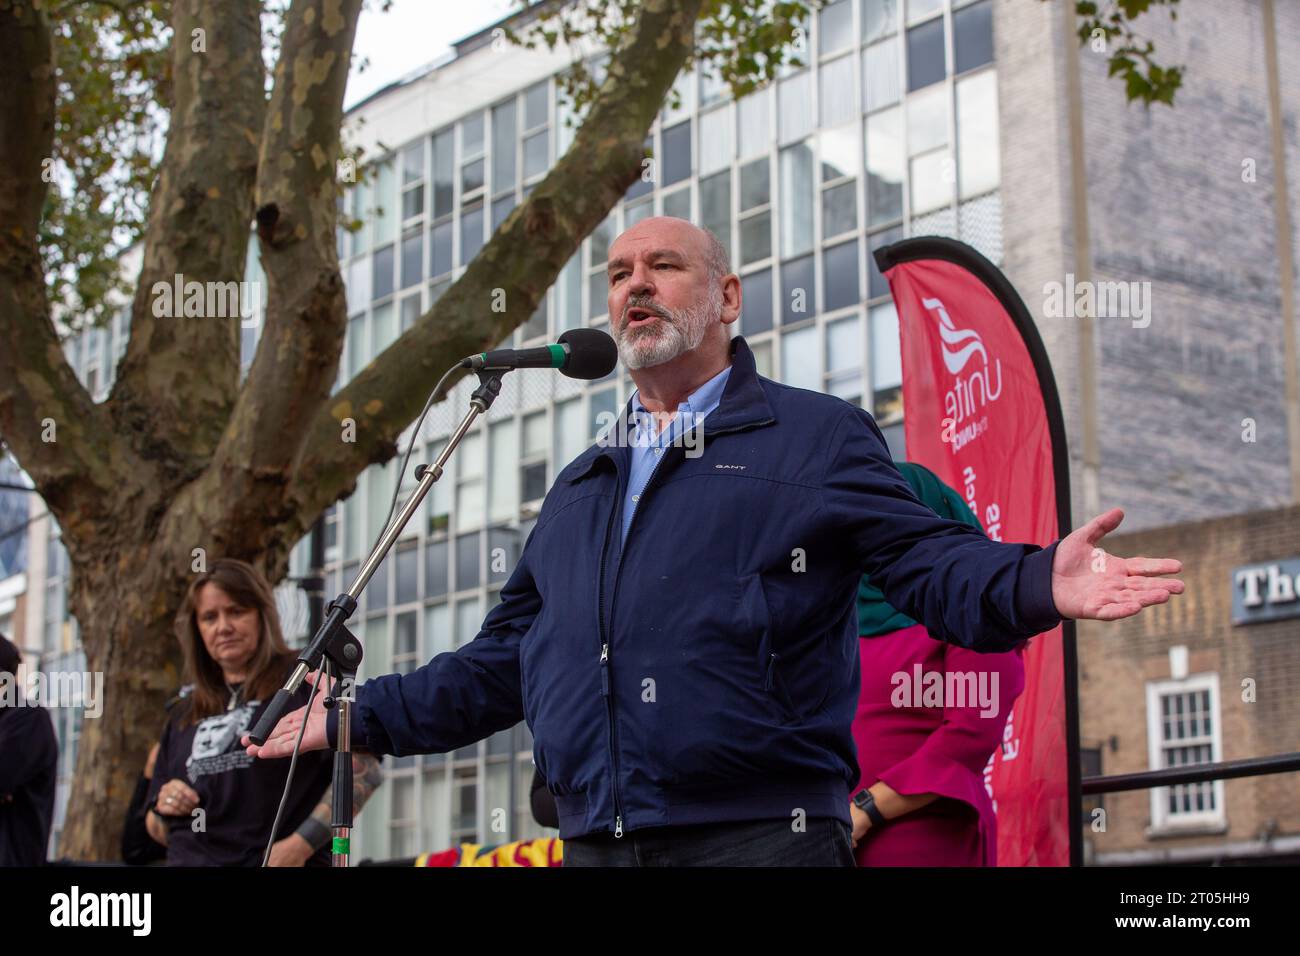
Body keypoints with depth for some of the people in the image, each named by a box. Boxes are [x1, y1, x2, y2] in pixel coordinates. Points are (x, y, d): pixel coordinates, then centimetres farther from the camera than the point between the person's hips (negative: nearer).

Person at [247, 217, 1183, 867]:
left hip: (761, 833, -5)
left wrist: (1038, 583, -26)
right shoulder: (579, 488, 24)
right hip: (595, 844, 6)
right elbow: (503, 663, 27)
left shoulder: (816, 436, 7)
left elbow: (930, 562, -5)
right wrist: (355, 717, 23)